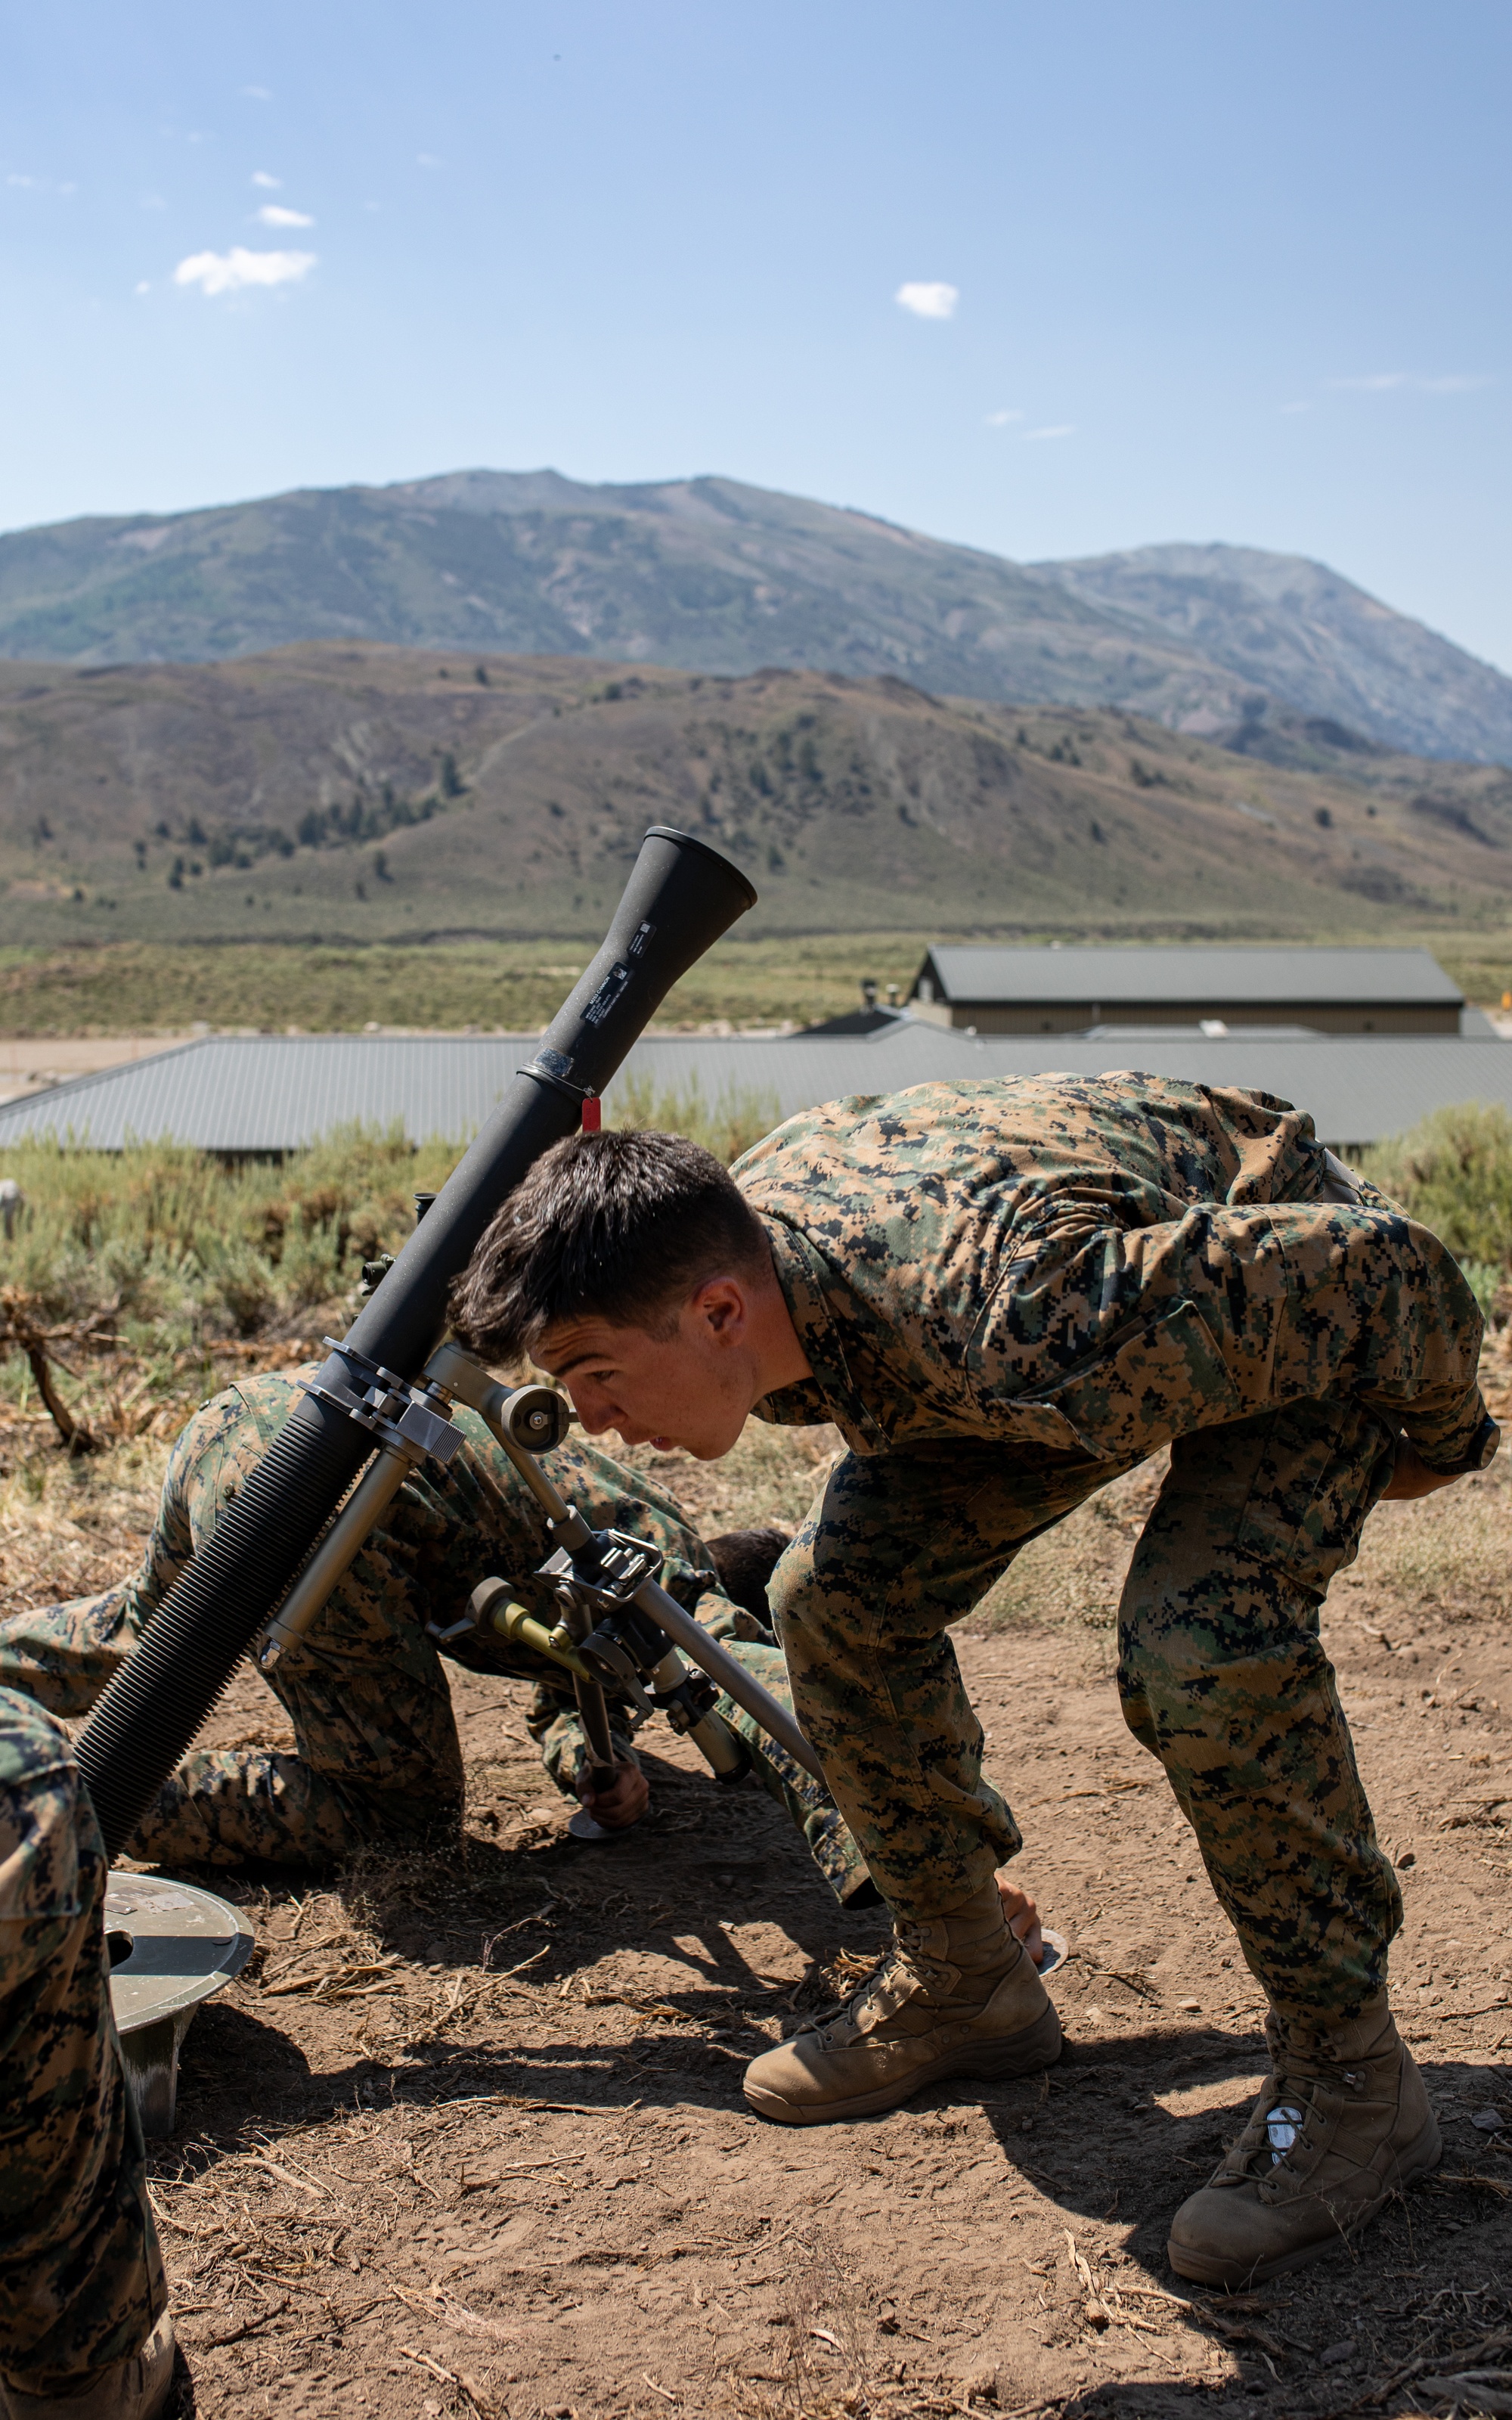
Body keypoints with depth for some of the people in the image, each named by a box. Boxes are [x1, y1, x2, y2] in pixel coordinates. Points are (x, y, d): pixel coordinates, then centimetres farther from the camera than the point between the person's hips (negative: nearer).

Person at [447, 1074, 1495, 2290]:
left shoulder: (1013, 1332, -45)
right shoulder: (723, 1246, -22)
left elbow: (1386, 1266, -34)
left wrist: (1440, 1438, -13)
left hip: (1294, 1303, -7)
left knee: (1204, 1645, -30)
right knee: (838, 1597, -4)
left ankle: (1353, 2075, -8)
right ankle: (963, 1983, 15)